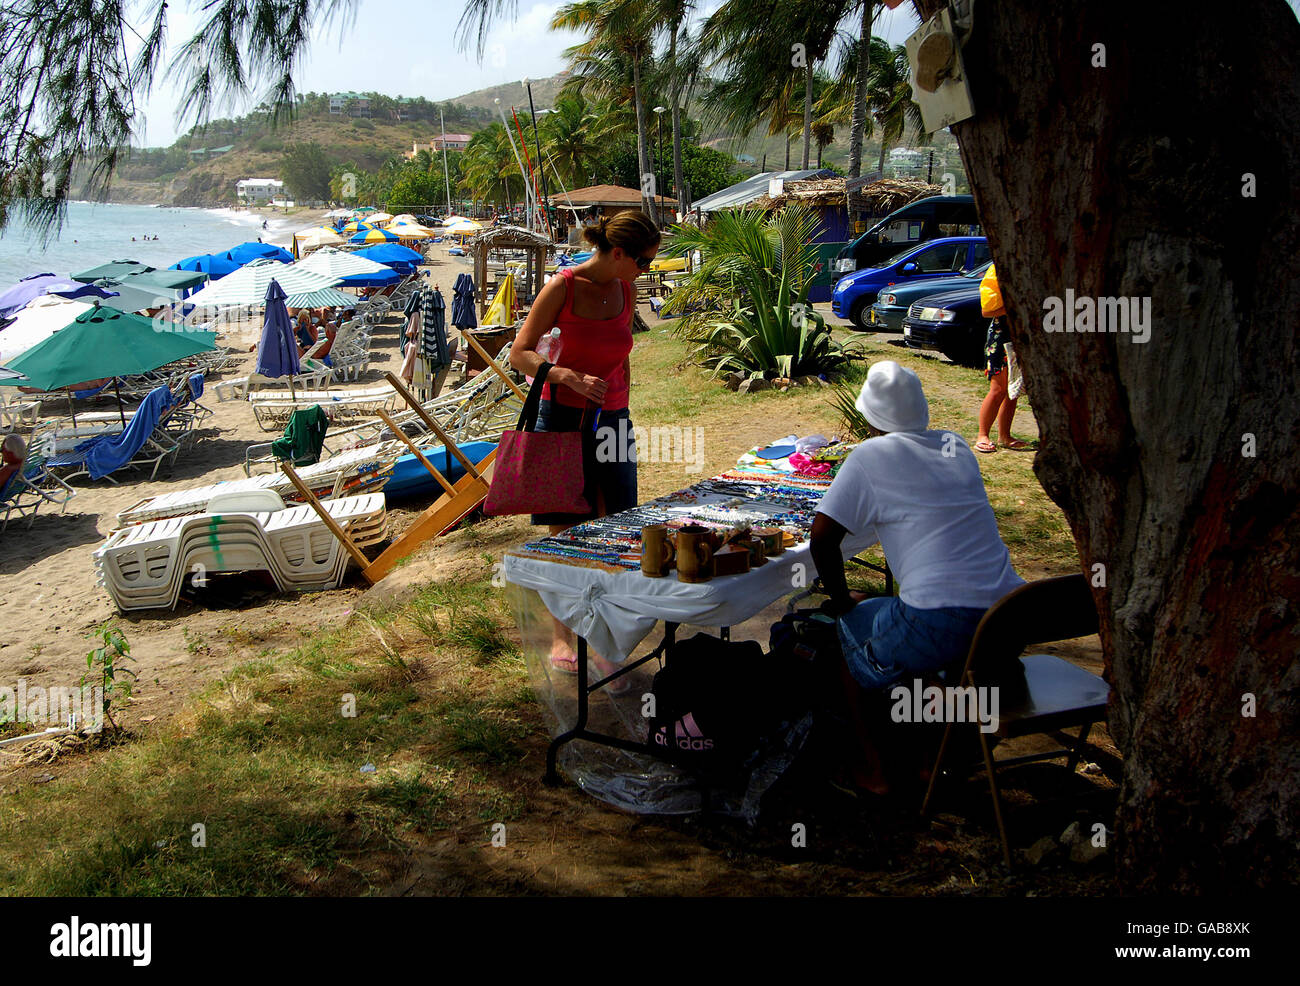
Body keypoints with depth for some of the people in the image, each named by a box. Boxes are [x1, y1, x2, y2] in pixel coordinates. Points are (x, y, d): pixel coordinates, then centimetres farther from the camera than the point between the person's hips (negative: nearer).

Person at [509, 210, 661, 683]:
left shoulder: (626, 291, 7)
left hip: (611, 421, 5)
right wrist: (572, 378, -25)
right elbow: (520, 354, -10)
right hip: (563, 418, -5)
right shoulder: (563, 286, -10)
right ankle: (561, 637, 19)